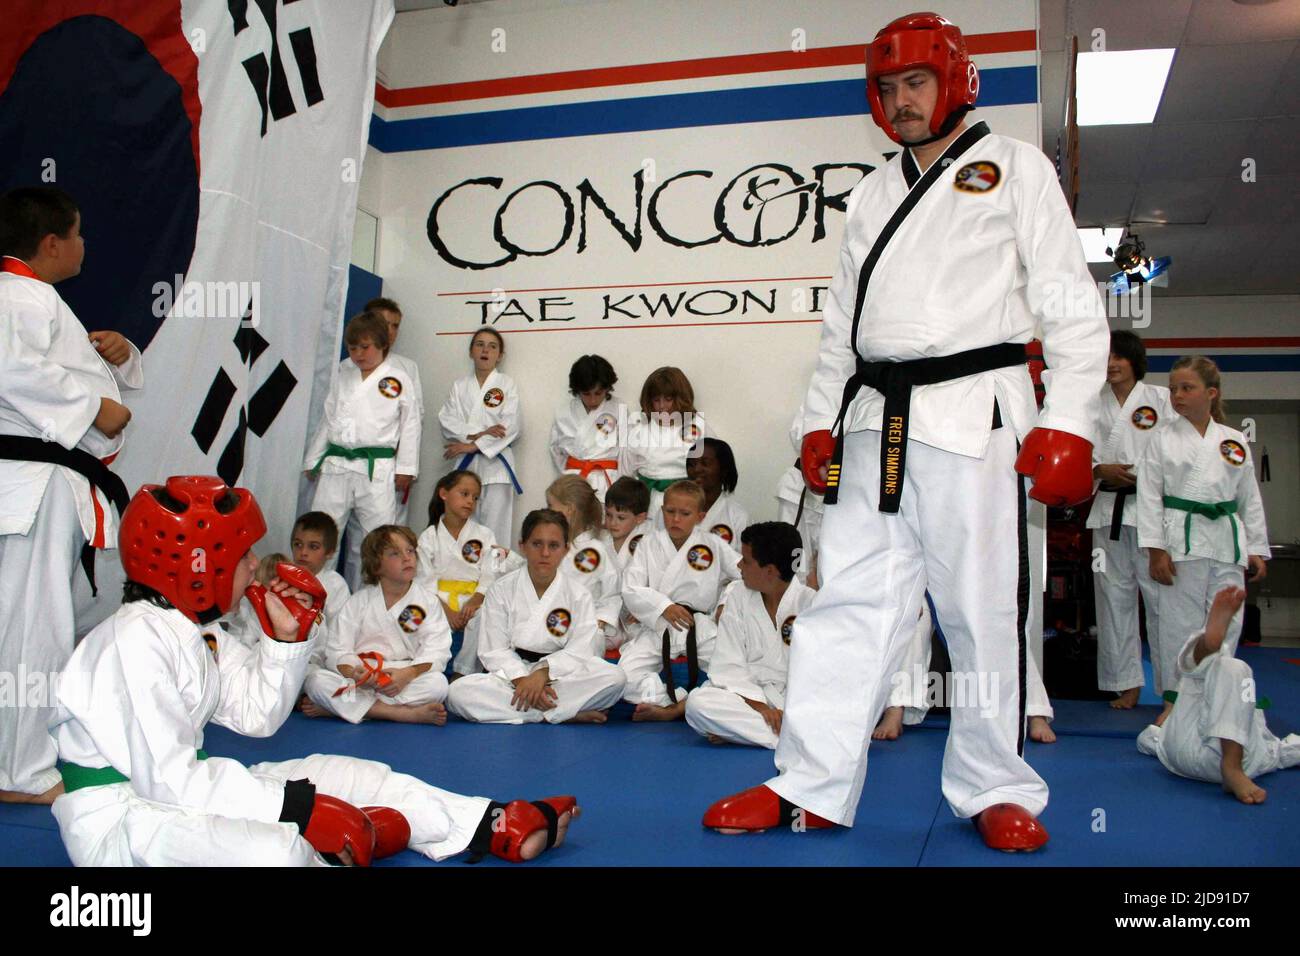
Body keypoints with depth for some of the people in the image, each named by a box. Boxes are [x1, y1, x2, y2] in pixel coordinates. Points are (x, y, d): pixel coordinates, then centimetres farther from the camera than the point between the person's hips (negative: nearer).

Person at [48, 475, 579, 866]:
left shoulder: (194, 630, 8)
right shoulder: (138, 640, -23)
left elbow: (258, 716, 12)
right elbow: (168, 778, -28)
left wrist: (288, 638, -1)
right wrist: (295, 806, -28)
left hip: (174, 790, 10)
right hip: (118, 821, -10)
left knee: (351, 775, 5)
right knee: (274, 851, -39)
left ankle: (499, 828, 10)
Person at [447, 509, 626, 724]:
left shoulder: (578, 594, 2)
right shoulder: (501, 590, 1)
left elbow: (579, 649, -8)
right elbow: (495, 650, -5)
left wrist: (543, 672, -25)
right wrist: (522, 680, -23)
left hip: (561, 676, -1)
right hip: (512, 673, 1)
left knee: (614, 678, -27)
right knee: (458, 692, -30)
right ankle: (569, 713, -28)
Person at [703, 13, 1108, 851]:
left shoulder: (1014, 169, 7)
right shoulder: (873, 193, 21)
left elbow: (1071, 306, 0)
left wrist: (1067, 425, -10)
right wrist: (821, 420, 13)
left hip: (973, 414, -4)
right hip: (875, 421, 5)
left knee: (985, 609, -1)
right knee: (851, 602, 2)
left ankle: (997, 790, 17)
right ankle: (812, 787, 8)